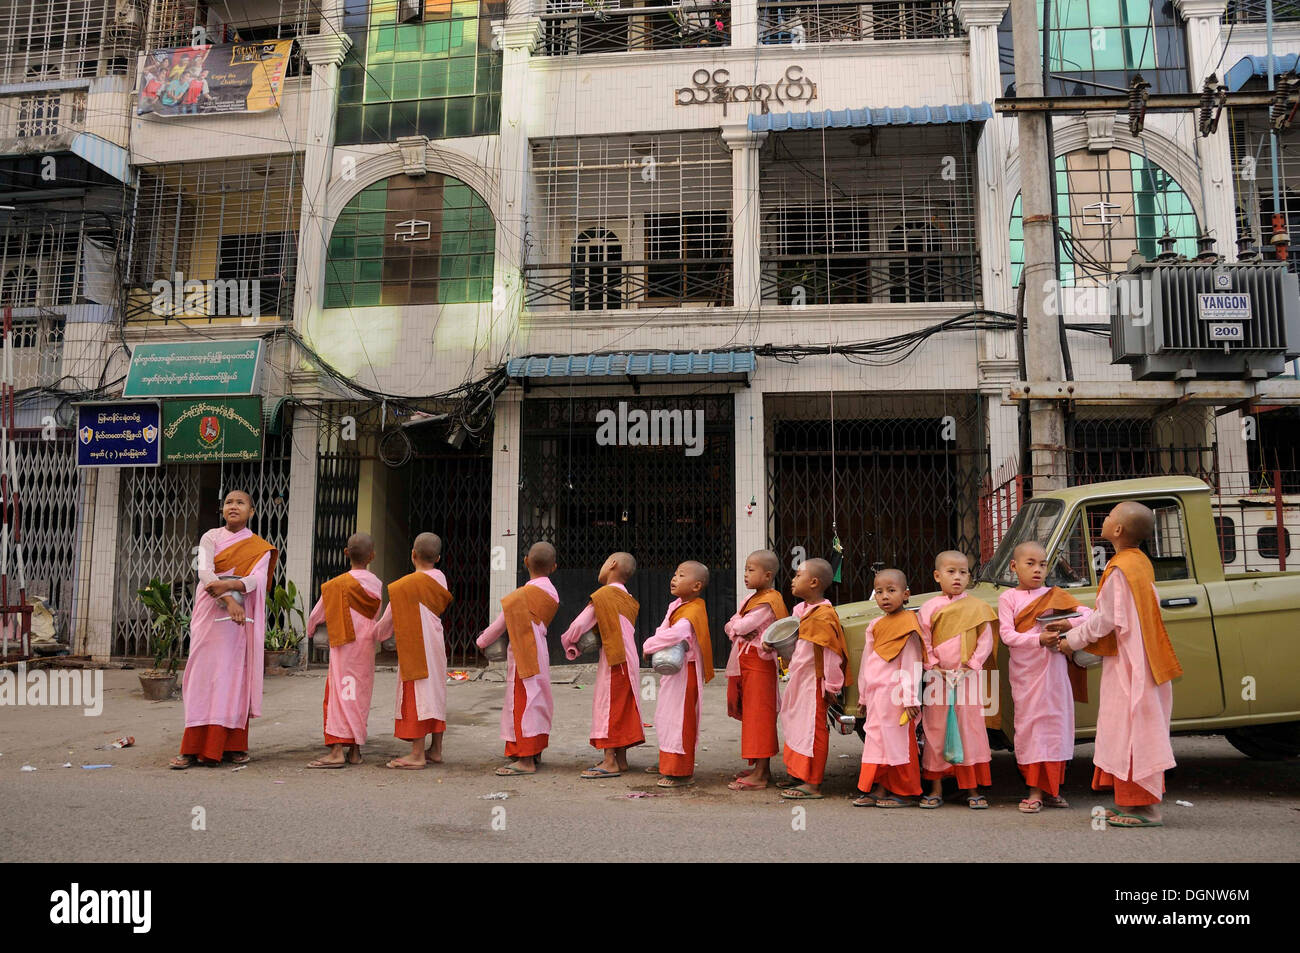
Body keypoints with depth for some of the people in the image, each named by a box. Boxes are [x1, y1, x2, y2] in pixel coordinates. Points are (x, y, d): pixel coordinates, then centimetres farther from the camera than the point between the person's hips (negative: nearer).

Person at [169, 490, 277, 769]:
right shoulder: (211, 537, 8)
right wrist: (228, 601, -20)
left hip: (242, 618, 0)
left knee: (236, 677, -1)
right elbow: (205, 573, -7)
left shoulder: (259, 547, 9)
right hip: (211, 614, 0)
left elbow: (257, 579, -7)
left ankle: (233, 745, 5)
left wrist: (230, 584, -25)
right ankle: (193, 748, -3)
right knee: (203, 676, -4)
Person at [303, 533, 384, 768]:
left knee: (340, 693, -4)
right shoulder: (377, 585, 1)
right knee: (361, 696, 10)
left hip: (344, 648, -4)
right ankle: (355, 750, 13)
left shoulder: (337, 585, -10)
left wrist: (311, 629, 23)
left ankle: (337, 751, -10)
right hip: (367, 649, 5)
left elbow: (317, 616, 3)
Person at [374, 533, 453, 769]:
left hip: (415, 648, -6)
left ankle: (417, 755, -3)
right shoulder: (440, 579, 4)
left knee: (416, 695, -4)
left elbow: (389, 621, -5)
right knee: (436, 693, 11)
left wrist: (374, 636, 14)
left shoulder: (403, 586, -13)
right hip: (436, 645, 7)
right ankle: (436, 750, 18)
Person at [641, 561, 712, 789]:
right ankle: (668, 763, 35)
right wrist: (653, 645, -9)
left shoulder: (693, 610, -22)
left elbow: (676, 633, -36)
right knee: (665, 717, 20)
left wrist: (648, 646, -22)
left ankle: (682, 773, 3)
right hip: (671, 668, 10)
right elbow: (663, 629, 14)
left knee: (679, 718, -5)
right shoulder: (676, 605, 11)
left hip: (684, 671, -10)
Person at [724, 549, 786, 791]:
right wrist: (738, 630, -10)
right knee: (752, 715, 14)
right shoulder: (753, 599, 16)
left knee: (759, 715, -8)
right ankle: (762, 768, 22)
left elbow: (742, 626, -21)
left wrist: (737, 626, 1)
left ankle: (759, 776, -6)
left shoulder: (767, 602, -15)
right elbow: (729, 627, 10)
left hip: (759, 664, -10)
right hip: (744, 663, 10)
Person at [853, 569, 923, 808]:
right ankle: (879, 790, 18)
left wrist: (910, 699, -16)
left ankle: (902, 793, 8)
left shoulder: (907, 625, -9)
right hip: (875, 695, 8)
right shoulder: (875, 626, 14)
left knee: (897, 741, -2)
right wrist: (863, 697, 23)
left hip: (896, 696, -8)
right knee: (876, 740, 10)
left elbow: (911, 666, -12)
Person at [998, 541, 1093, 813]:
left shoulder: (1055, 595, 9)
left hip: (1053, 668, 2)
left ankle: (1050, 788, 13)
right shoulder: (1008, 598, 3)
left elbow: (1089, 615, 4)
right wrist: (1038, 639, -20)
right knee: (1029, 724, -1)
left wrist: (1068, 623, -16)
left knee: (1054, 722, 4)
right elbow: (1006, 634, -7)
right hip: (1023, 671, -2)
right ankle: (1035, 791, 3)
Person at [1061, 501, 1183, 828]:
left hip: (1127, 665, -10)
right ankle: (1133, 804, 21)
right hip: (1140, 662, 10)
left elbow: (1107, 620, -18)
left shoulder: (1119, 570, -19)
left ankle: (1143, 809, 3)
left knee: (1131, 732, -3)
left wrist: (1073, 640, -4)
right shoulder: (1140, 562, 10)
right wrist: (1073, 624, 16)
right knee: (1133, 733, 14)